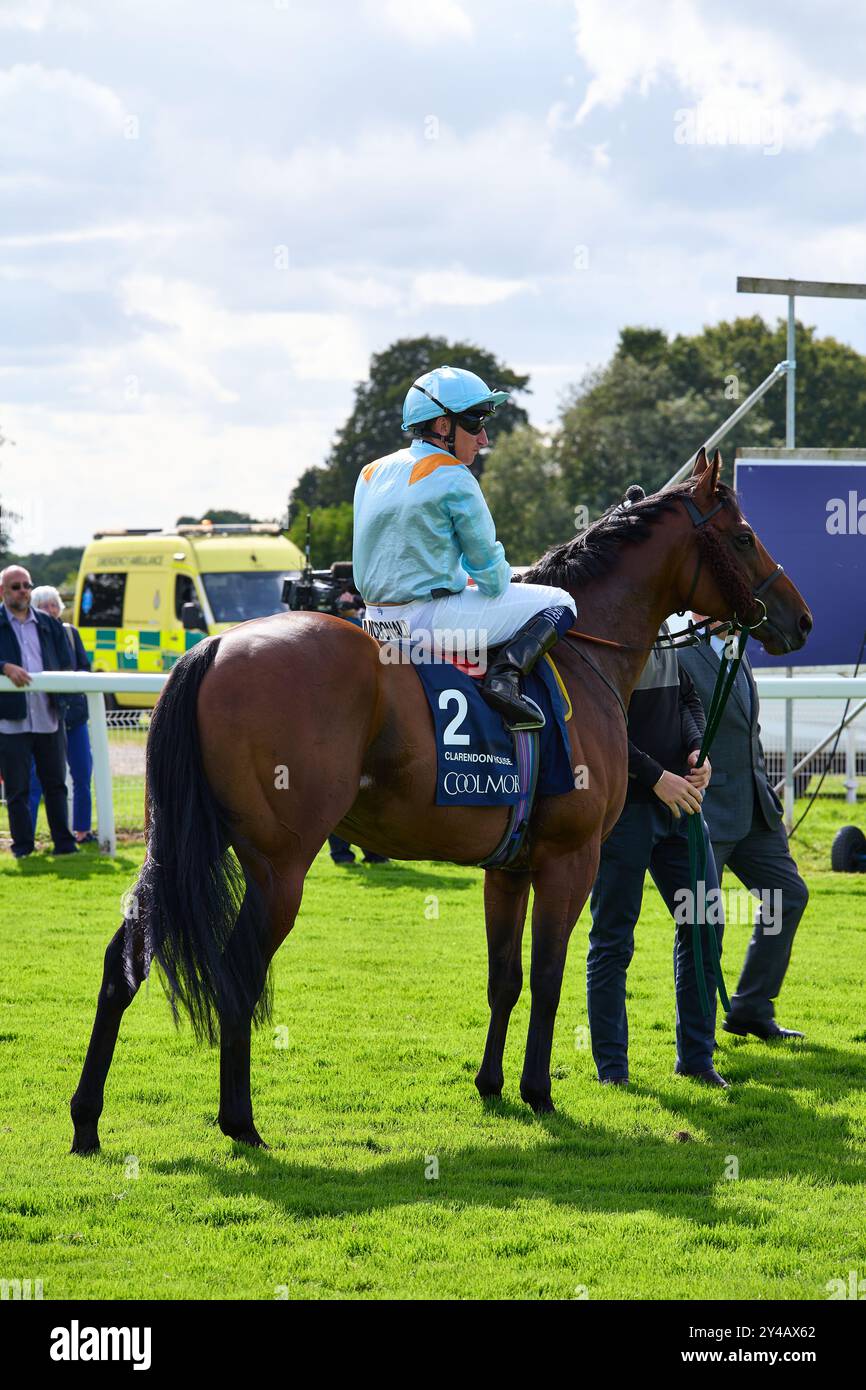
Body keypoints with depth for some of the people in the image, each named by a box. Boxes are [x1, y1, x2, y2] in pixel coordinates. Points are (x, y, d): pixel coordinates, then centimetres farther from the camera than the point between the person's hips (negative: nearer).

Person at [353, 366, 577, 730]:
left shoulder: (371, 473, 11)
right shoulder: (453, 479, -12)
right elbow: (491, 575, -8)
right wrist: (498, 584, 15)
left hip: (377, 620, 8)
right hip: (430, 618, -8)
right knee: (559, 603, -1)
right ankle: (504, 676, -20)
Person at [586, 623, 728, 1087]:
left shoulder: (665, 629, 11)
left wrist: (696, 749, -3)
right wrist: (656, 776, -21)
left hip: (679, 800, 7)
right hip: (621, 803, -7)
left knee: (704, 923, 8)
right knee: (612, 939, 0)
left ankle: (696, 1057, 20)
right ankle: (612, 1067, 9)